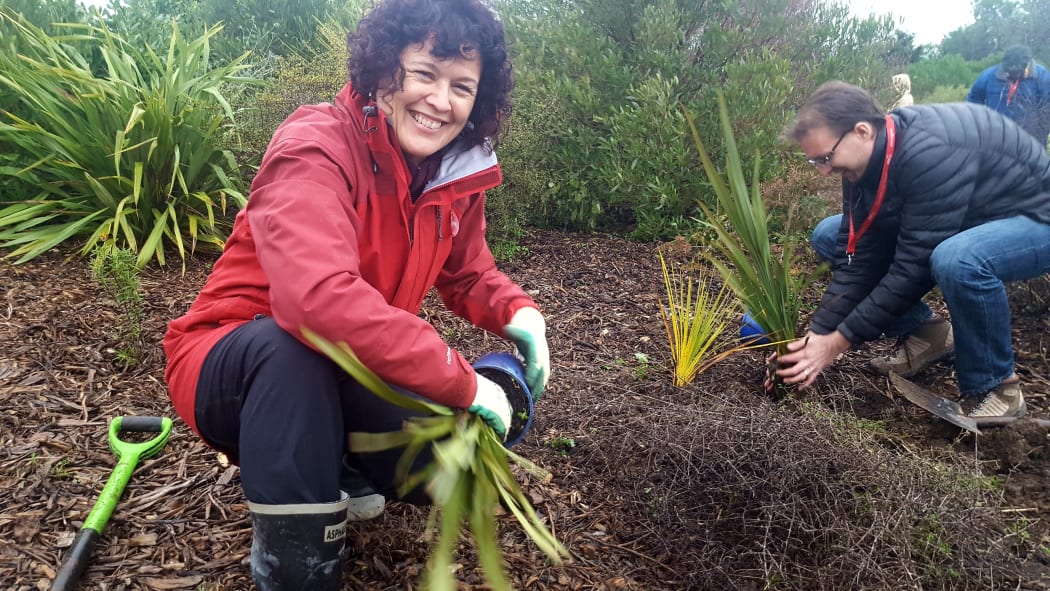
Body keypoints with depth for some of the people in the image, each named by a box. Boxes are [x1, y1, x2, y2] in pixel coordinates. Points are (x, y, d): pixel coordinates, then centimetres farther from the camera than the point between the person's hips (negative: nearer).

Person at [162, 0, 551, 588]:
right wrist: (463, 382, -38)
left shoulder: (459, 175, -4)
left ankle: (335, 472, 18)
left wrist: (519, 313, -13)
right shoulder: (317, 145, -26)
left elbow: (468, 275, 11)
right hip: (237, 366, -5)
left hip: (349, 378, 6)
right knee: (294, 344, -39)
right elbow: (317, 297, -43)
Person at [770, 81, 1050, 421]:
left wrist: (838, 342, -29)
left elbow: (913, 267, -34)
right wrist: (817, 334, -18)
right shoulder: (865, 158, -11)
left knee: (957, 259, -42)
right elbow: (857, 258, -11)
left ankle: (995, 387, -16)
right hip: (954, 225, 8)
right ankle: (924, 332, 6)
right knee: (829, 237, -2)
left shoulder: (932, 153, -35)